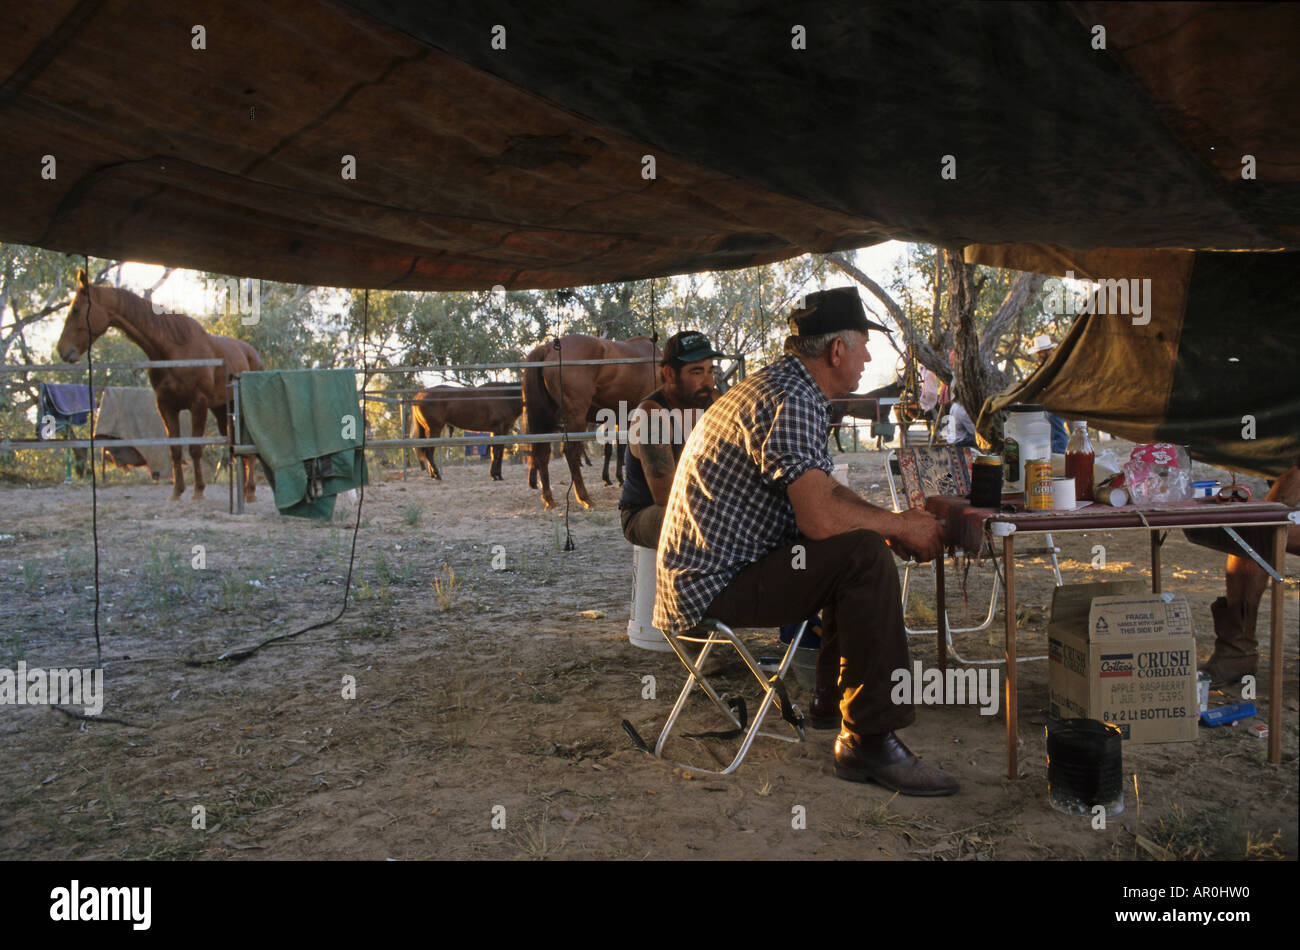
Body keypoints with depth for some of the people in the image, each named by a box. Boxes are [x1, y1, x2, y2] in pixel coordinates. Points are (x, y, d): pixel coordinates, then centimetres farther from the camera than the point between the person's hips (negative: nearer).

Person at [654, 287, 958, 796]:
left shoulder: (780, 387, 15)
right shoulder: (790, 401, -20)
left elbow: (827, 491, 21)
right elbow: (820, 517, -28)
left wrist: (897, 523, 6)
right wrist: (902, 528, -11)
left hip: (702, 574, 11)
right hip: (712, 587, -11)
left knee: (859, 543, 21)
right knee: (865, 555, -22)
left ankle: (833, 698, 30)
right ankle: (870, 741, -17)